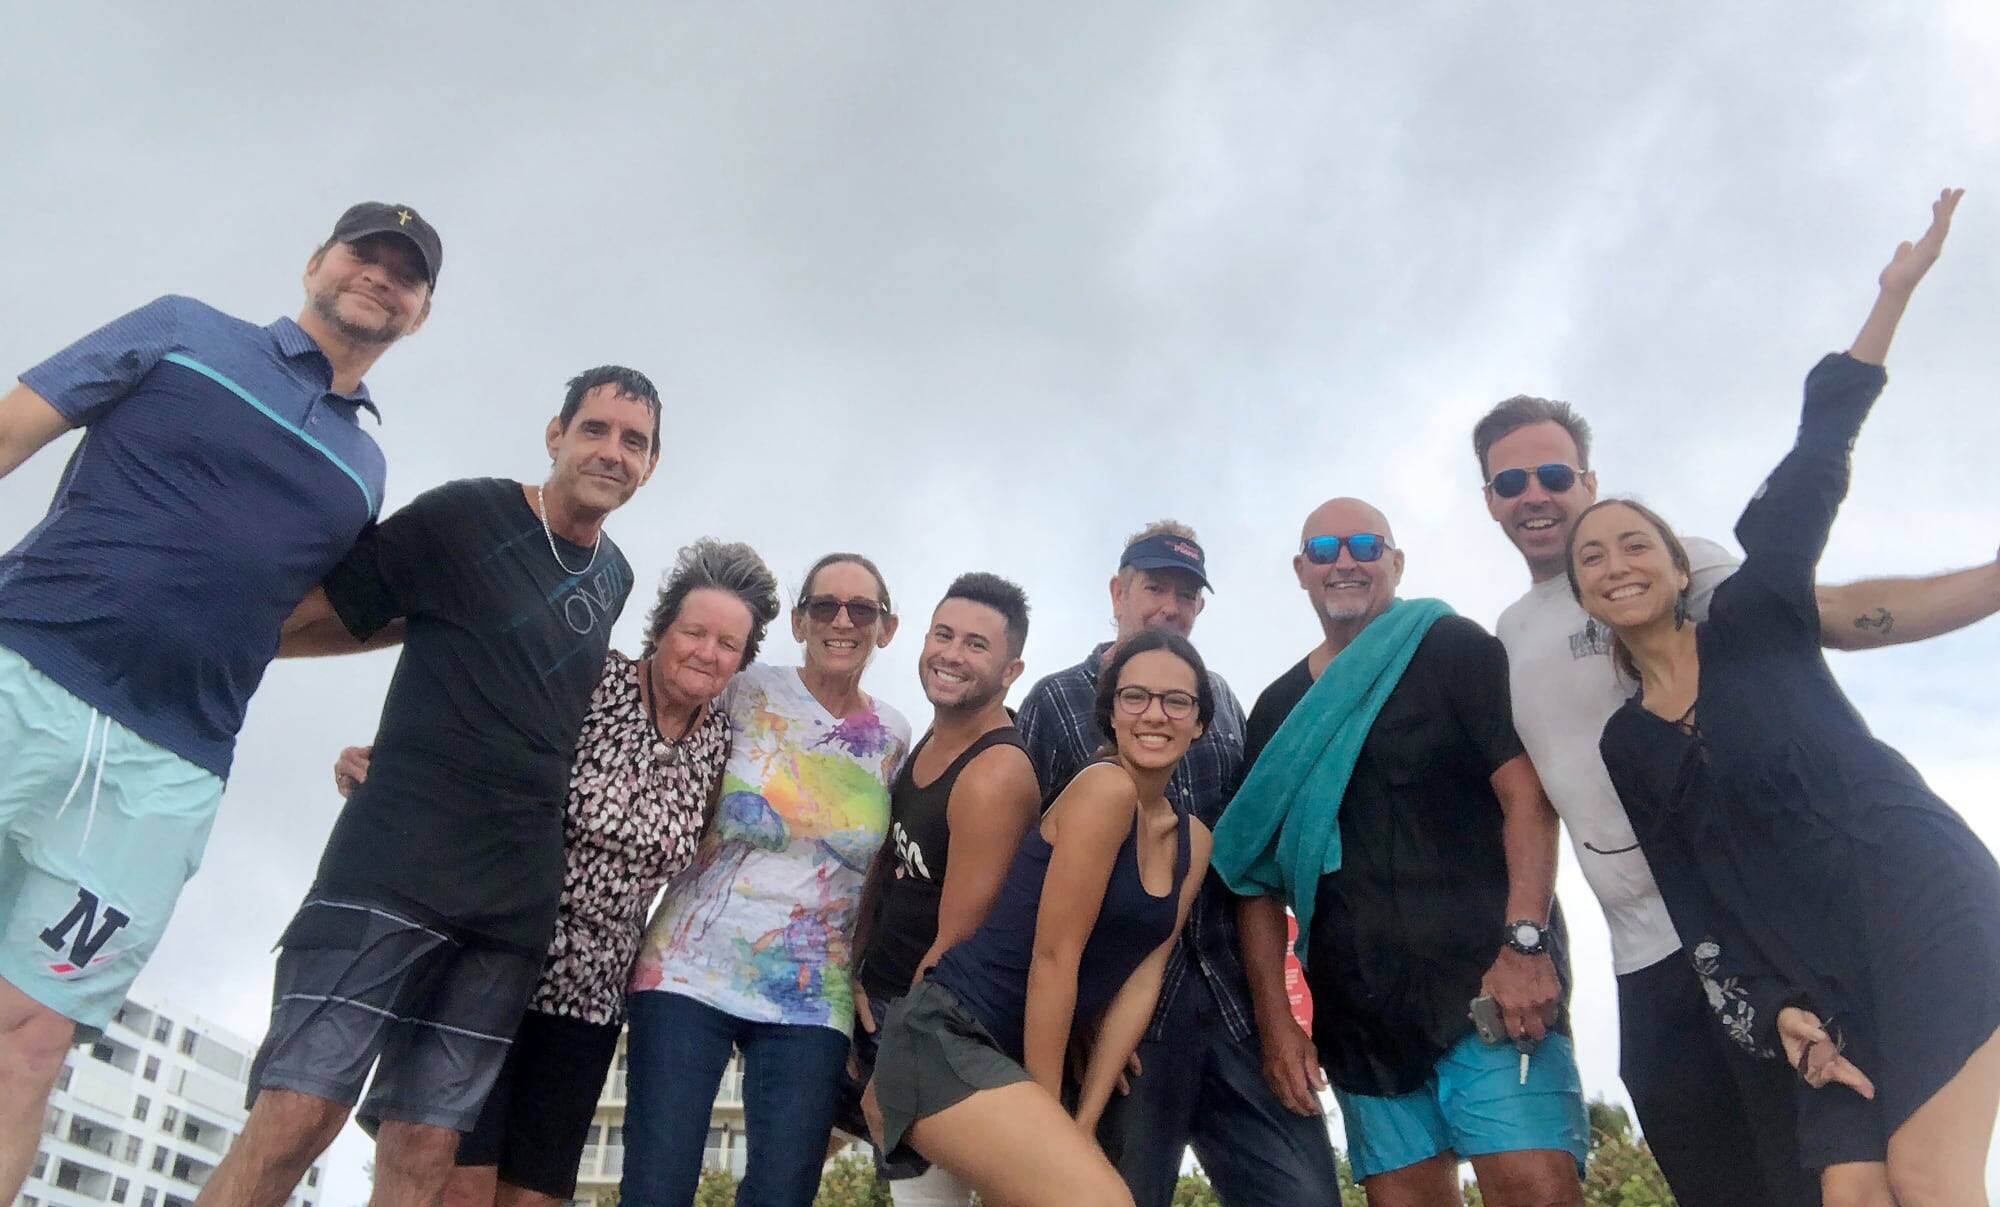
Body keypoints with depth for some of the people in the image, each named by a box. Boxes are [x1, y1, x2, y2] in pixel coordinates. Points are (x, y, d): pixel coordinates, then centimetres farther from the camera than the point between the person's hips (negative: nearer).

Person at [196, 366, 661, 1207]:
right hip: (397, 861, -5)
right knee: (299, 1112, -12)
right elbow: (311, 612, 1)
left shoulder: (613, 579, 16)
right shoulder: (463, 515, -2)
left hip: (515, 901, 5)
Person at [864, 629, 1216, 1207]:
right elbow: (1053, 956, -17)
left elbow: (1142, 979, 4)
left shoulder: (1194, 841, 9)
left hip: (1018, 1052, 9)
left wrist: (1082, 1121, -2)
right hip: (946, 1036, -9)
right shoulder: (1104, 786, -17)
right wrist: (1045, 1112, -10)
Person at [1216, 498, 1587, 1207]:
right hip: (1358, 1012, 4)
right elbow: (1260, 872, 16)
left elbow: (1527, 795, -6)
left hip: (1486, 978, -4)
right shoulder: (1277, 710, 17)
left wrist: (1524, 945, -18)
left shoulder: (1451, 649, 5)